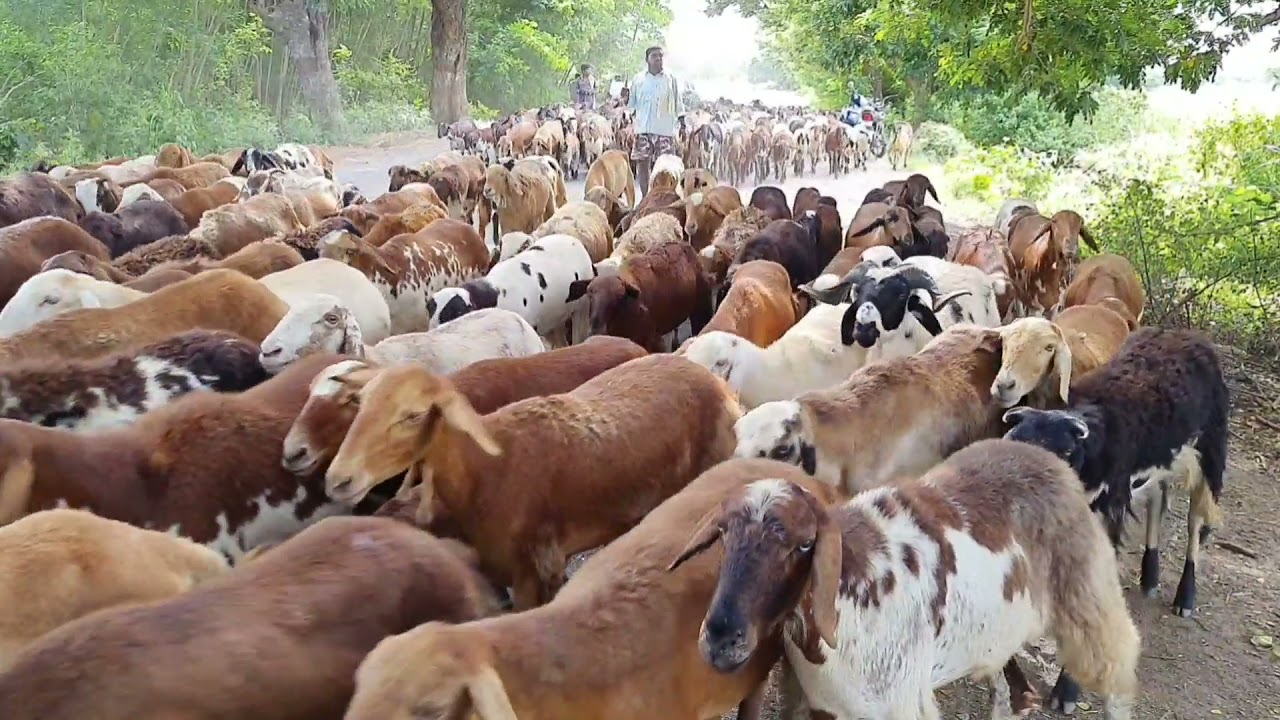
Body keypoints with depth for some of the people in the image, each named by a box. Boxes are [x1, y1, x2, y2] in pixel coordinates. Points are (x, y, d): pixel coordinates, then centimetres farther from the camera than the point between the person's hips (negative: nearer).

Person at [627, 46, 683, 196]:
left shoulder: (670, 79, 7)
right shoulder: (638, 79, 9)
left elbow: (678, 104, 9)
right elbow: (631, 103, 16)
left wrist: (681, 119, 3)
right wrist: (625, 98, -1)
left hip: (665, 130, -1)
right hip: (643, 129, 1)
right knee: (642, 164, 1)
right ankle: (645, 198, 10)